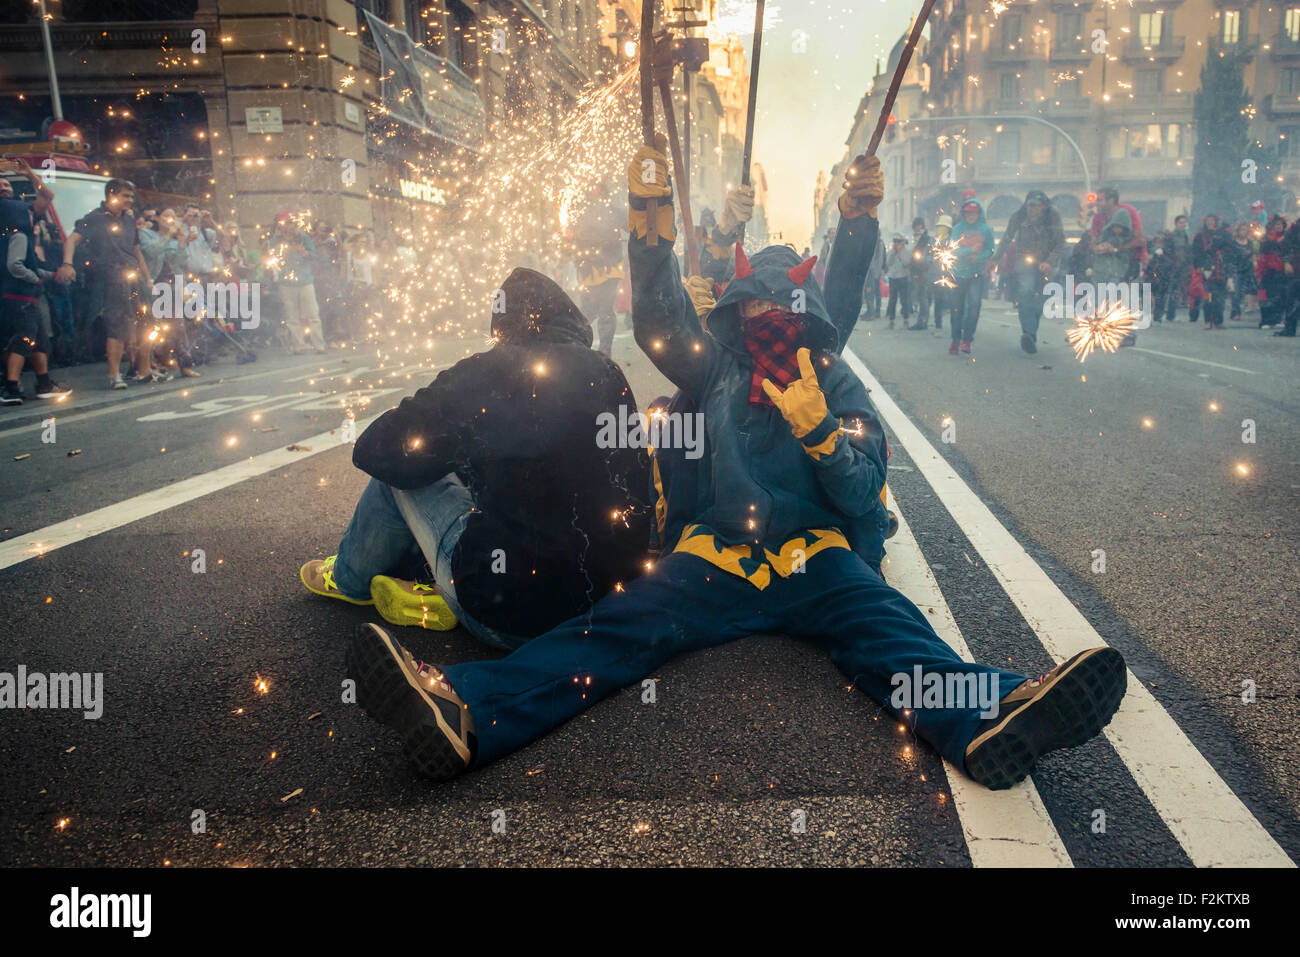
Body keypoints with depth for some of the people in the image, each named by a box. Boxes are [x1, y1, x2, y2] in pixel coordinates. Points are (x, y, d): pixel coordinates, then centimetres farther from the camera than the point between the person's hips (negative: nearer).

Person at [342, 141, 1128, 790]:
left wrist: (814, 425, -16)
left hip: (815, 560, 1)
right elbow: (659, 321, -3)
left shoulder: (838, 384, 10)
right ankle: (466, 713, -47)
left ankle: (989, 722, -58)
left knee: (890, 632, -30)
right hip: (716, 558, 0)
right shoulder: (718, 367, 14)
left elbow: (863, 501, 1)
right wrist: (650, 222, -15)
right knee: (617, 629, -24)